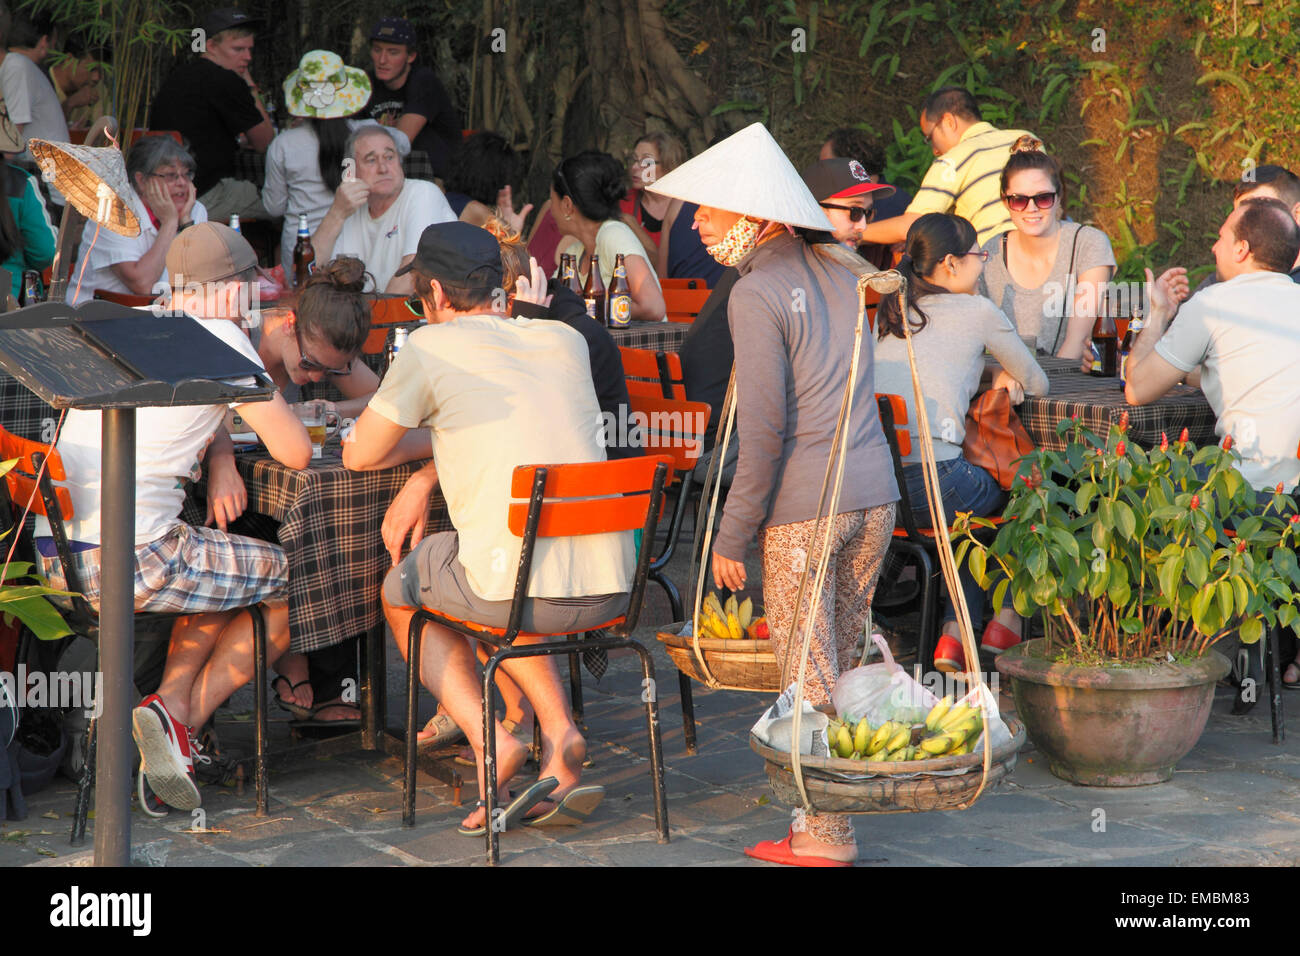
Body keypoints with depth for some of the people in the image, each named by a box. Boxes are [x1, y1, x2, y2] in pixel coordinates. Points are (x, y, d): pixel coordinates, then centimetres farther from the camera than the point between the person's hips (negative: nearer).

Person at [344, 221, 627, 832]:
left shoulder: (431, 348, 0)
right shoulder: (566, 340, 15)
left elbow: (361, 454, 8)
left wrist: (414, 445, 28)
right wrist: (425, 477, 23)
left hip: (520, 590, -5)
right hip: (611, 590, 5)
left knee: (402, 589, 26)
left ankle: (489, 741, 7)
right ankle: (558, 734, 15)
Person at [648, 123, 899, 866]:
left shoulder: (756, 294, -11)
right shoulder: (836, 273, 12)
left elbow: (765, 428, -15)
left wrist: (733, 533, -9)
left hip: (805, 508, -7)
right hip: (874, 495, 7)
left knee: (809, 680, 2)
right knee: (840, 664, 14)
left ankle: (826, 838, 7)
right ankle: (829, 818, 20)